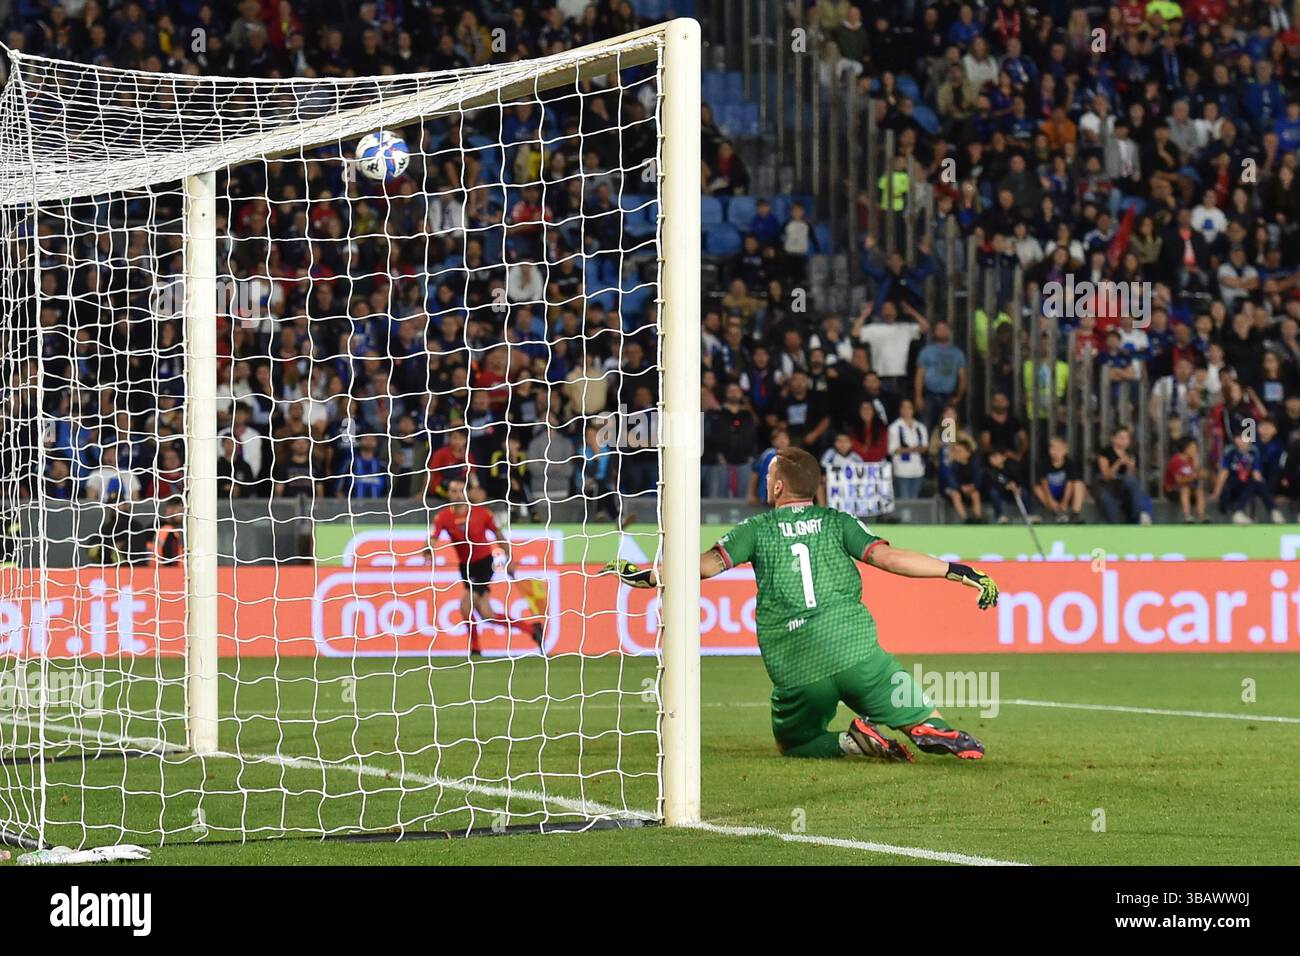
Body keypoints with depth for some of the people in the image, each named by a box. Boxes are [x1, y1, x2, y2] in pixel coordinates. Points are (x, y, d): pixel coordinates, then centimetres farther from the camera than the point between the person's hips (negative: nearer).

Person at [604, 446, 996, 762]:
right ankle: (935, 730, -32)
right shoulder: (837, 522, 9)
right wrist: (959, 572, 0)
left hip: (793, 665, 0)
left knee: (793, 743, 22)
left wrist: (644, 577, 16)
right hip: (853, 647, 0)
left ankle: (852, 743, -8)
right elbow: (888, 557, -1)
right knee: (924, 723, 5)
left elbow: (705, 565, 4)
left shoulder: (758, 529, 9)